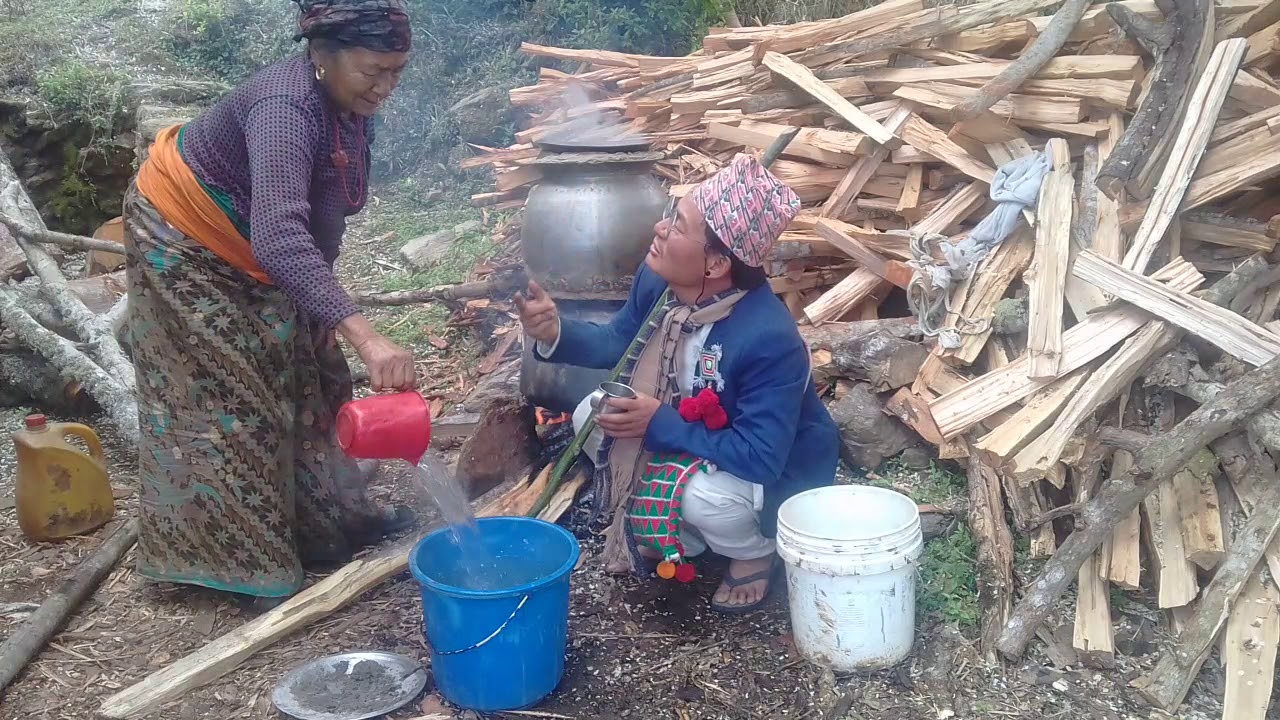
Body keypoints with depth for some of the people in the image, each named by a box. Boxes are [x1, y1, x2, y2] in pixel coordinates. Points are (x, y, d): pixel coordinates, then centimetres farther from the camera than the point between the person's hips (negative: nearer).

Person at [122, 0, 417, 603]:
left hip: (243, 251, 9)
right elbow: (277, 236, -52)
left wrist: (321, 303, 3)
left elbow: (322, 212, 5)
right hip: (182, 244, -9)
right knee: (225, 395, -5)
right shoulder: (285, 108, -37)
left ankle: (325, 521, 24)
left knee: (305, 373, 12)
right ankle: (239, 560, 7)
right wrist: (364, 336, -60)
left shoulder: (349, 106, -10)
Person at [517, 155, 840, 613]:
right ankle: (688, 536, 12)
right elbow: (619, 342, 2)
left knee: (706, 493, -38)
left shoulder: (768, 338, -39)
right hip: (691, 434, 8)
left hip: (777, 472, -7)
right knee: (591, 416, -2)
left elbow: (759, 458, -39)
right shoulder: (659, 280, -17)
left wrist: (659, 424, -34)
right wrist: (556, 333, -19)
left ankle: (755, 554, 2)